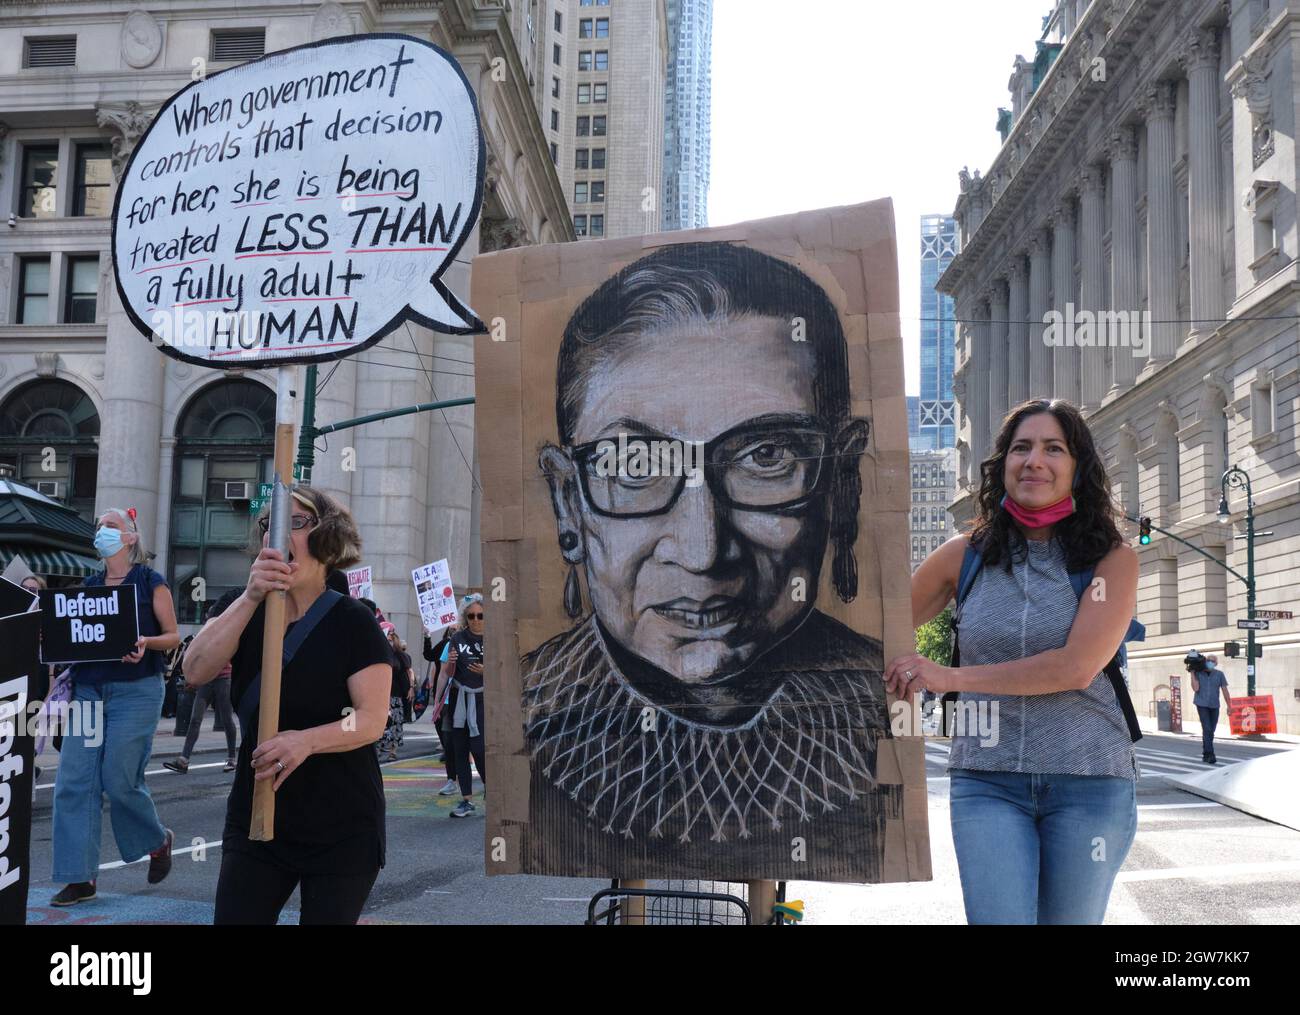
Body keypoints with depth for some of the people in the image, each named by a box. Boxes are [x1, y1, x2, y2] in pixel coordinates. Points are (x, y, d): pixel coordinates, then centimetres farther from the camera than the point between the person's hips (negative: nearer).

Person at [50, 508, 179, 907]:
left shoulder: (150, 581, 0)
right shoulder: (90, 584, 14)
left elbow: (173, 636, 0)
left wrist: (146, 643, -20)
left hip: (135, 692, -5)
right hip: (88, 690, 5)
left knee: (120, 780, -7)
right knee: (73, 782, -3)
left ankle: (159, 840, 22)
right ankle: (81, 877, 3)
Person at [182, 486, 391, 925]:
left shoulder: (351, 621, -9)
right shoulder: (247, 611, 6)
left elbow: (372, 719, -15)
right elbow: (196, 670, -12)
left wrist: (307, 740, -33)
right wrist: (250, 597, -24)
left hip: (342, 831, -4)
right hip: (255, 821, 4)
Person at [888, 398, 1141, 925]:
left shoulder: (1112, 559, 0)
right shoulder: (965, 554, 5)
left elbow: (1076, 667, -13)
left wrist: (951, 677, -14)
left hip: (1088, 780, 0)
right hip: (987, 780, 1)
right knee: (998, 917, -11)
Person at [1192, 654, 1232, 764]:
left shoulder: (1219, 674, -1)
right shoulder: (1198, 673, -3)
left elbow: (1225, 690, 0)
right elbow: (1195, 688, -15)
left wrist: (1229, 707, -2)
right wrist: (1192, 673, -15)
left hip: (1214, 706, 2)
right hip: (1202, 704, -2)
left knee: (1211, 731, 8)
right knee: (1207, 729, -15)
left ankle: (1205, 755, 20)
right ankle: (1210, 755, -18)